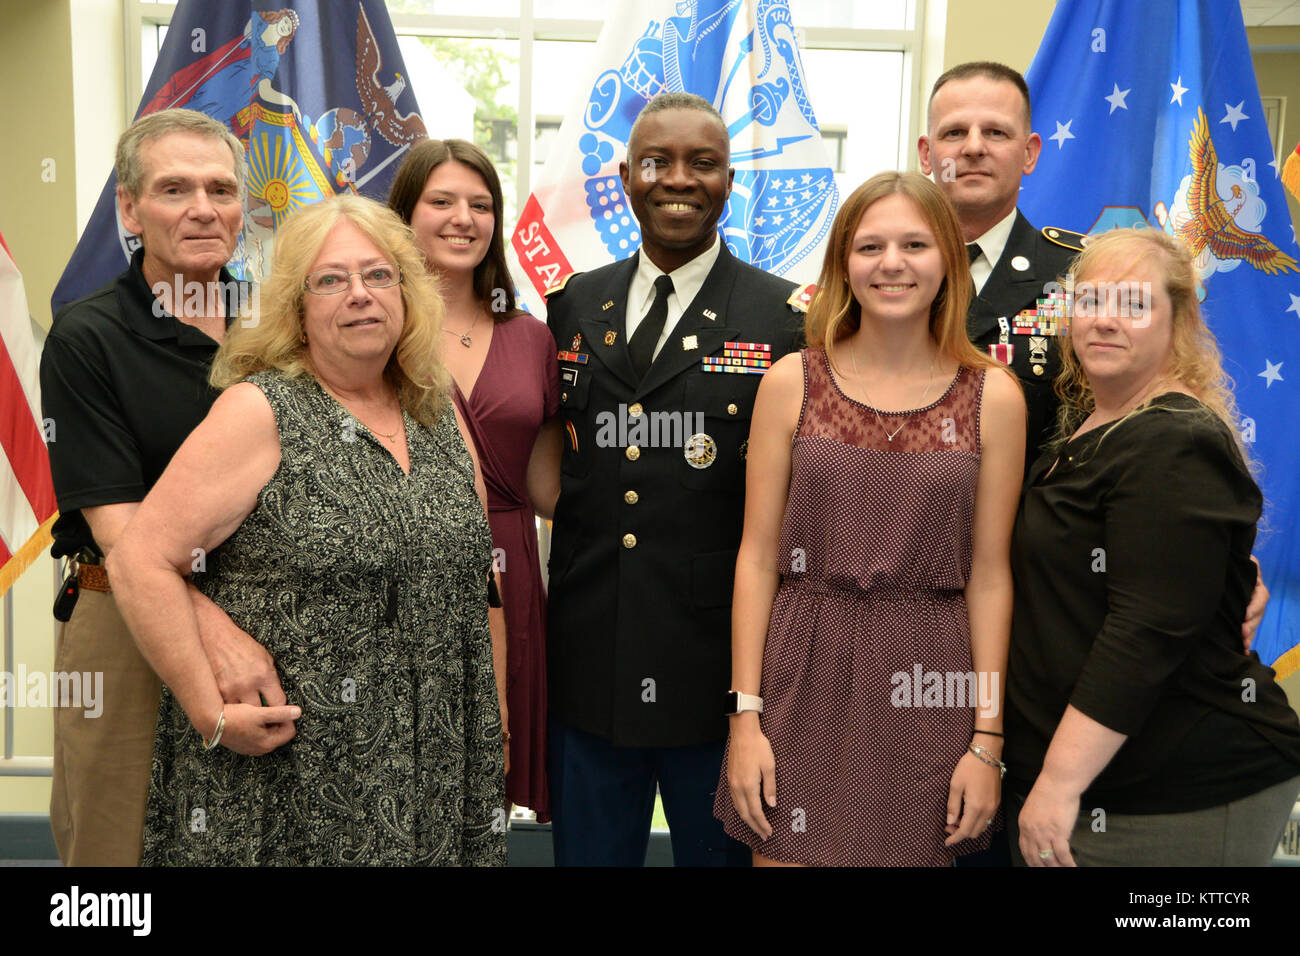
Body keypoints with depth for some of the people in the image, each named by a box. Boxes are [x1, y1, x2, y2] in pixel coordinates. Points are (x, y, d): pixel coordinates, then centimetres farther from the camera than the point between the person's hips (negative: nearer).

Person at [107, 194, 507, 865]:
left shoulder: (440, 416, 7)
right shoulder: (259, 412, -11)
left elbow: (474, 577, 15)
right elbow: (140, 561, -15)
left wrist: (492, 722, 11)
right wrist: (211, 713, -16)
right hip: (284, 760, -5)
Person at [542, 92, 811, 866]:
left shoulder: (787, 319, -5)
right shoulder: (573, 305, 7)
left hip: (717, 677, -3)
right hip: (586, 673, 3)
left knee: (720, 850, 16)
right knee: (587, 850, 18)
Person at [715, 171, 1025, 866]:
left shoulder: (994, 397, 0)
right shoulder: (792, 382, 0)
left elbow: (989, 573, 1)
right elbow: (758, 554, 0)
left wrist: (988, 738, -1)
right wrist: (745, 715, -3)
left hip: (929, 686, 1)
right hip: (802, 677, 0)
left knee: (916, 853, 11)